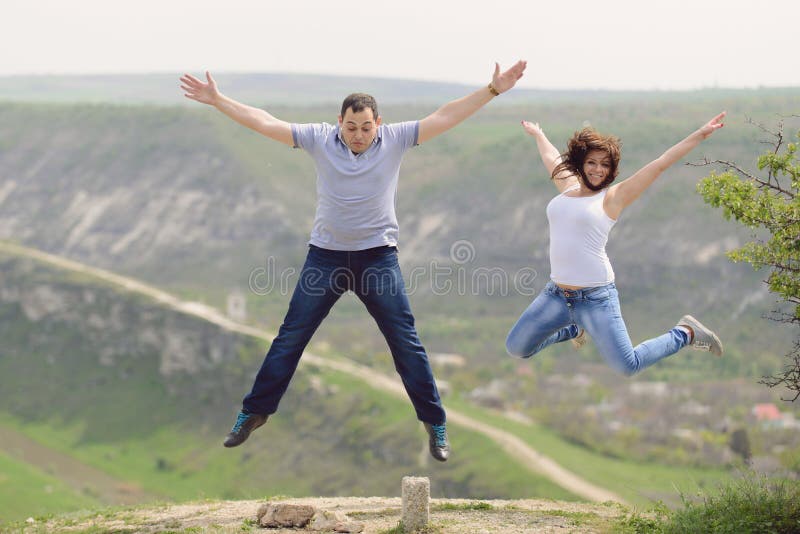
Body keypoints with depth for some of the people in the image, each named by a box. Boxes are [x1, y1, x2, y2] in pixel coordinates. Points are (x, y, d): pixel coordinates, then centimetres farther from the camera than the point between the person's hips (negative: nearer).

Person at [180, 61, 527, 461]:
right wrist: (217, 100, -8)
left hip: (378, 257, -1)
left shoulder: (395, 139, -5)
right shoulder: (319, 139, -4)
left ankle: (435, 425, 9)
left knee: (406, 342, -1)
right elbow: (265, 123, -4)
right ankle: (253, 414, 17)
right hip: (325, 257, 1)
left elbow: (446, 117, -10)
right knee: (289, 339, 5)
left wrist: (494, 89, -15)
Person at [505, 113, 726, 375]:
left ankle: (686, 333, 13)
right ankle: (575, 329, 36)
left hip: (595, 297, -6)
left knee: (628, 367, -13)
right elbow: (552, 158, 33)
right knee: (515, 349, 11)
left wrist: (700, 134, -7)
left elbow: (660, 164, -5)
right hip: (555, 294, 6)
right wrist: (537, 134, 49)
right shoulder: (568, 186, 11)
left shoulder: (612, 197, -2)